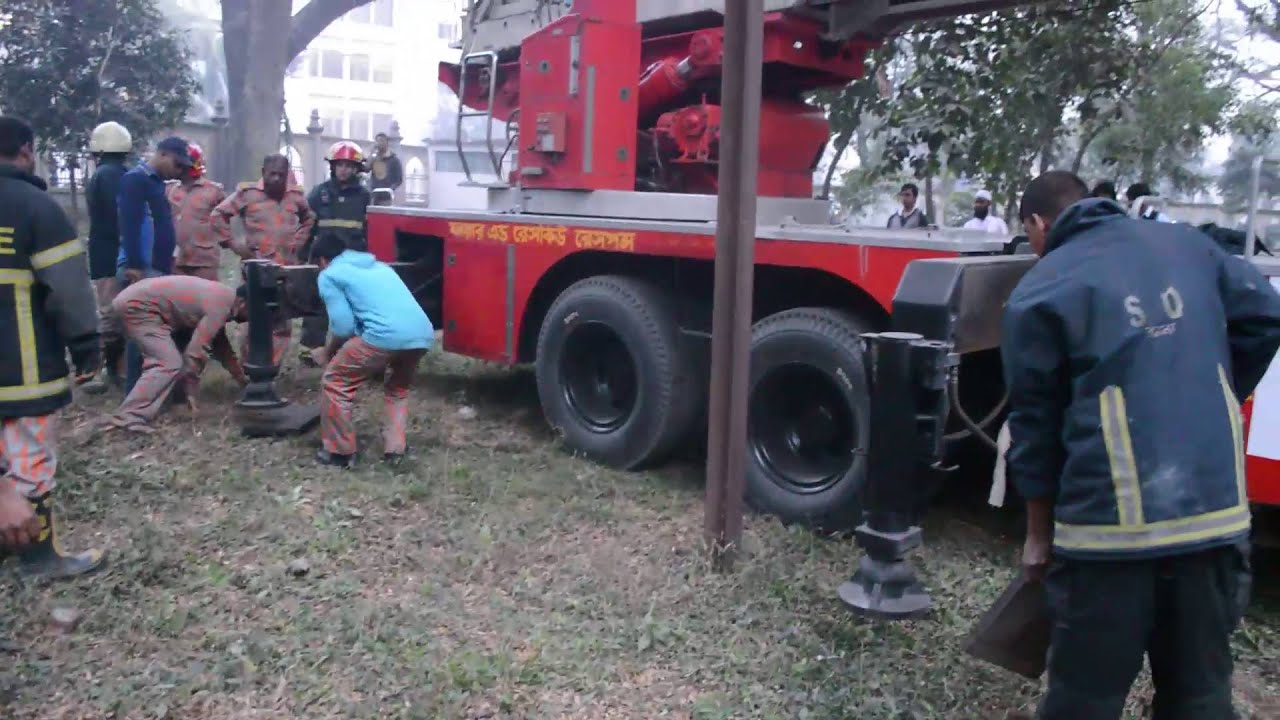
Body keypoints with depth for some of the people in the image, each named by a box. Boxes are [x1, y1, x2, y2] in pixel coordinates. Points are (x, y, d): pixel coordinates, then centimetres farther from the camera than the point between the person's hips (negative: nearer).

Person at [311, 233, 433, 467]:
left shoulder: (329, 275, 13)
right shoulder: (378, 265, 33)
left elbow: (343, 326, 3)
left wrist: (332, 350, 25)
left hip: (386, 335, -6)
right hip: (422, 334, 7)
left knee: (335, 383, 14)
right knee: (397, 387, 32)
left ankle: (340, 452, 18)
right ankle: (394, 448, 23)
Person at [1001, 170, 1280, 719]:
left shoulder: (1038, 293, -3)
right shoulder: (1186, 243, 10)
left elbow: (1034, 424, -1)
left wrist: (1039, 534, 8)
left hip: (1110, 523, -4)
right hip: (1218, 511, 5)